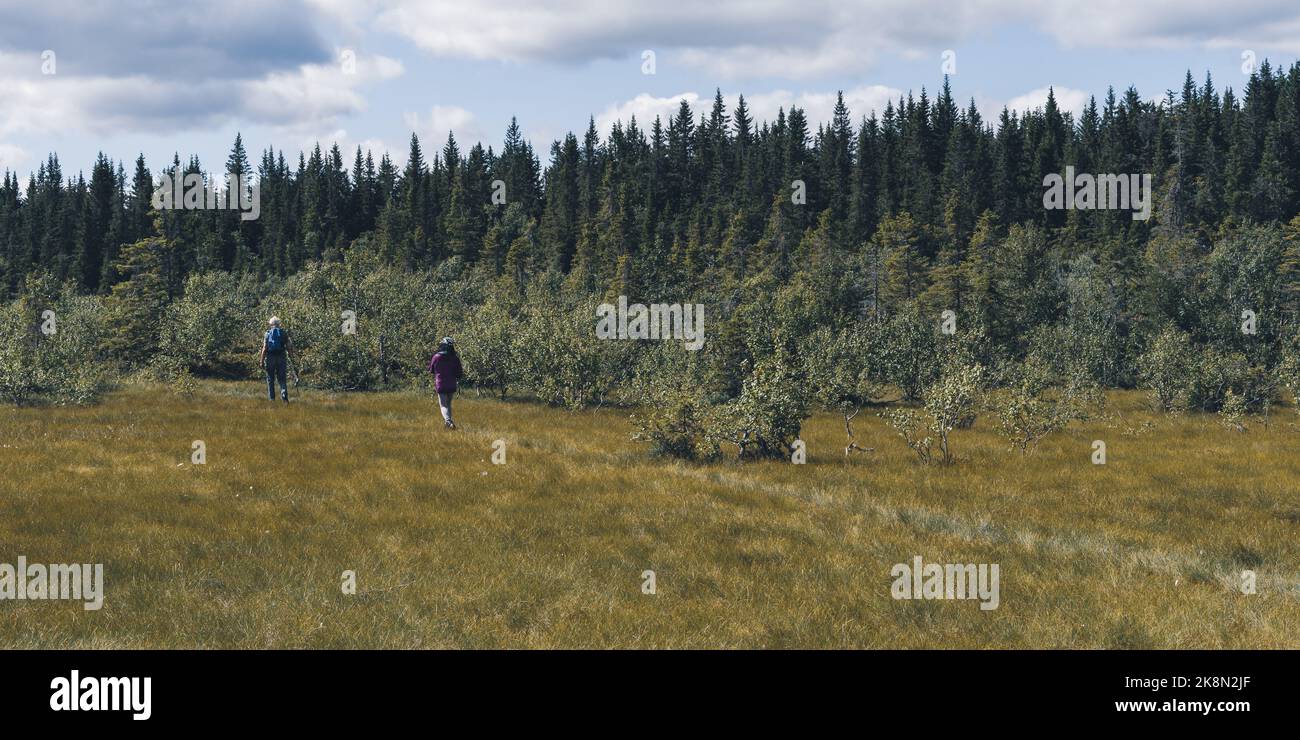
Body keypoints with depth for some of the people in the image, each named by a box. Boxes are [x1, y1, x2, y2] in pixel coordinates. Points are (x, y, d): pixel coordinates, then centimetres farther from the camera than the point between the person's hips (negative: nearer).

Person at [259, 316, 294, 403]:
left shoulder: (267, 333, 0)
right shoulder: (284, 333, 4)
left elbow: (264, 348, -5)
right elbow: (289, 347, 0)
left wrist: (262, 361, -3)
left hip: (270, 358, -1)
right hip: (281, 358, 1)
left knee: (270, 380, 10)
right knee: (282, 379, 2)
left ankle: (271, 398, 9)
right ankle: (284, 396, -17)